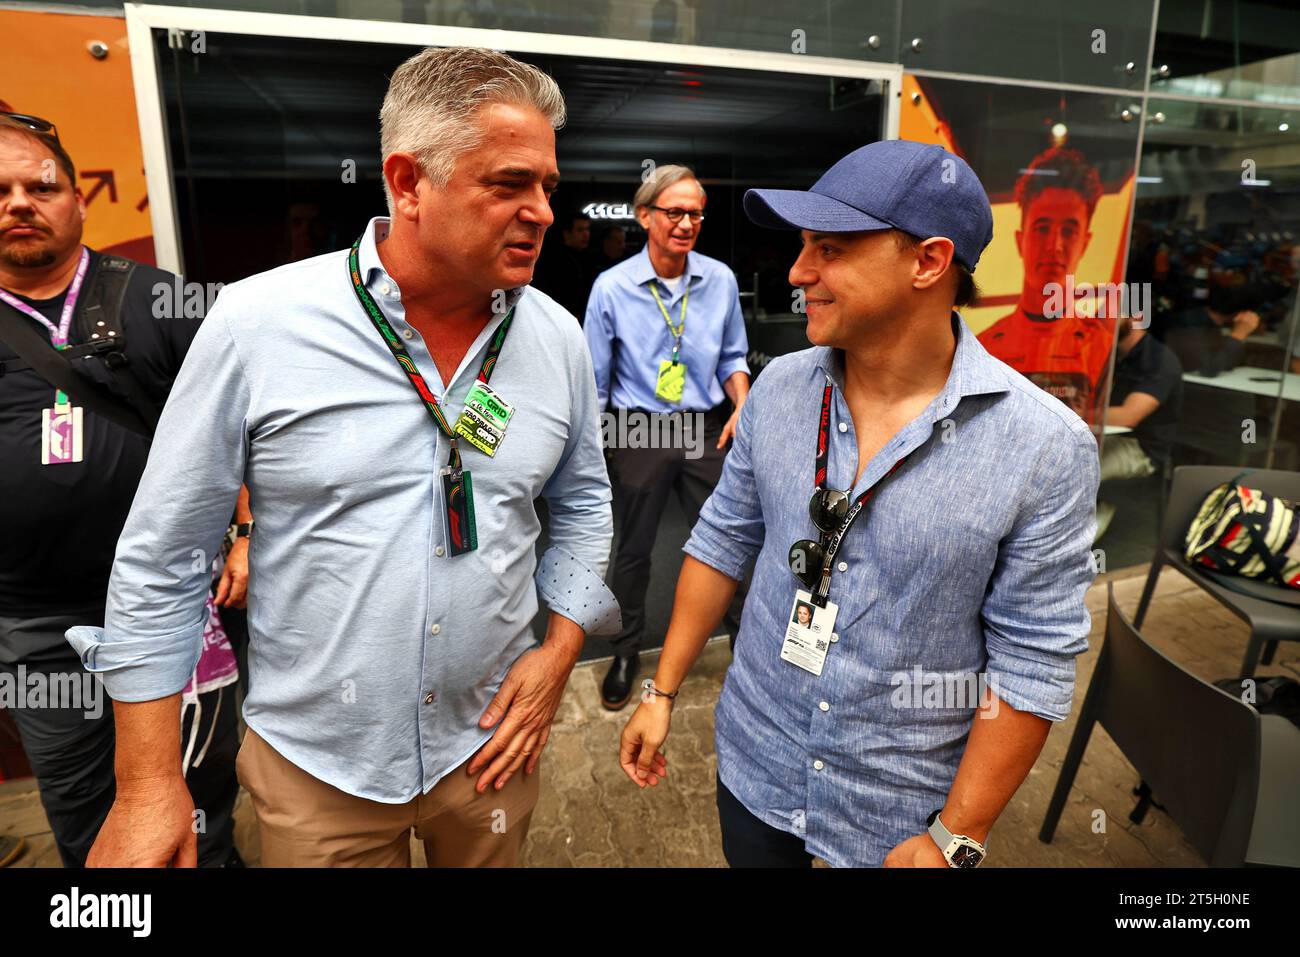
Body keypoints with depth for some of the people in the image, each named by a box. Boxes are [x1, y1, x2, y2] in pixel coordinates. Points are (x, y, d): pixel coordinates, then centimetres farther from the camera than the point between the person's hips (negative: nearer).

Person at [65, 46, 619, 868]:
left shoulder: (559, 339, -6)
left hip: (490, 744, 3)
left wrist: (561, 647, -2)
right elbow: (160, 555, -9)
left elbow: (583, 501, 8)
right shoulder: (255, 324, -16)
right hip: (314, 764, -2)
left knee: (490, 859, 25)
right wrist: (149, 784, -5)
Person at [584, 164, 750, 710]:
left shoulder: (720, 279, 0)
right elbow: (594, 379, -1)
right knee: (634, 549, 13)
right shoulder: (612, 287, -7)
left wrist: (742, 405, -6)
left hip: (705, 429, 2)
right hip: (640, 432, -1)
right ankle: (627, 651, 34)